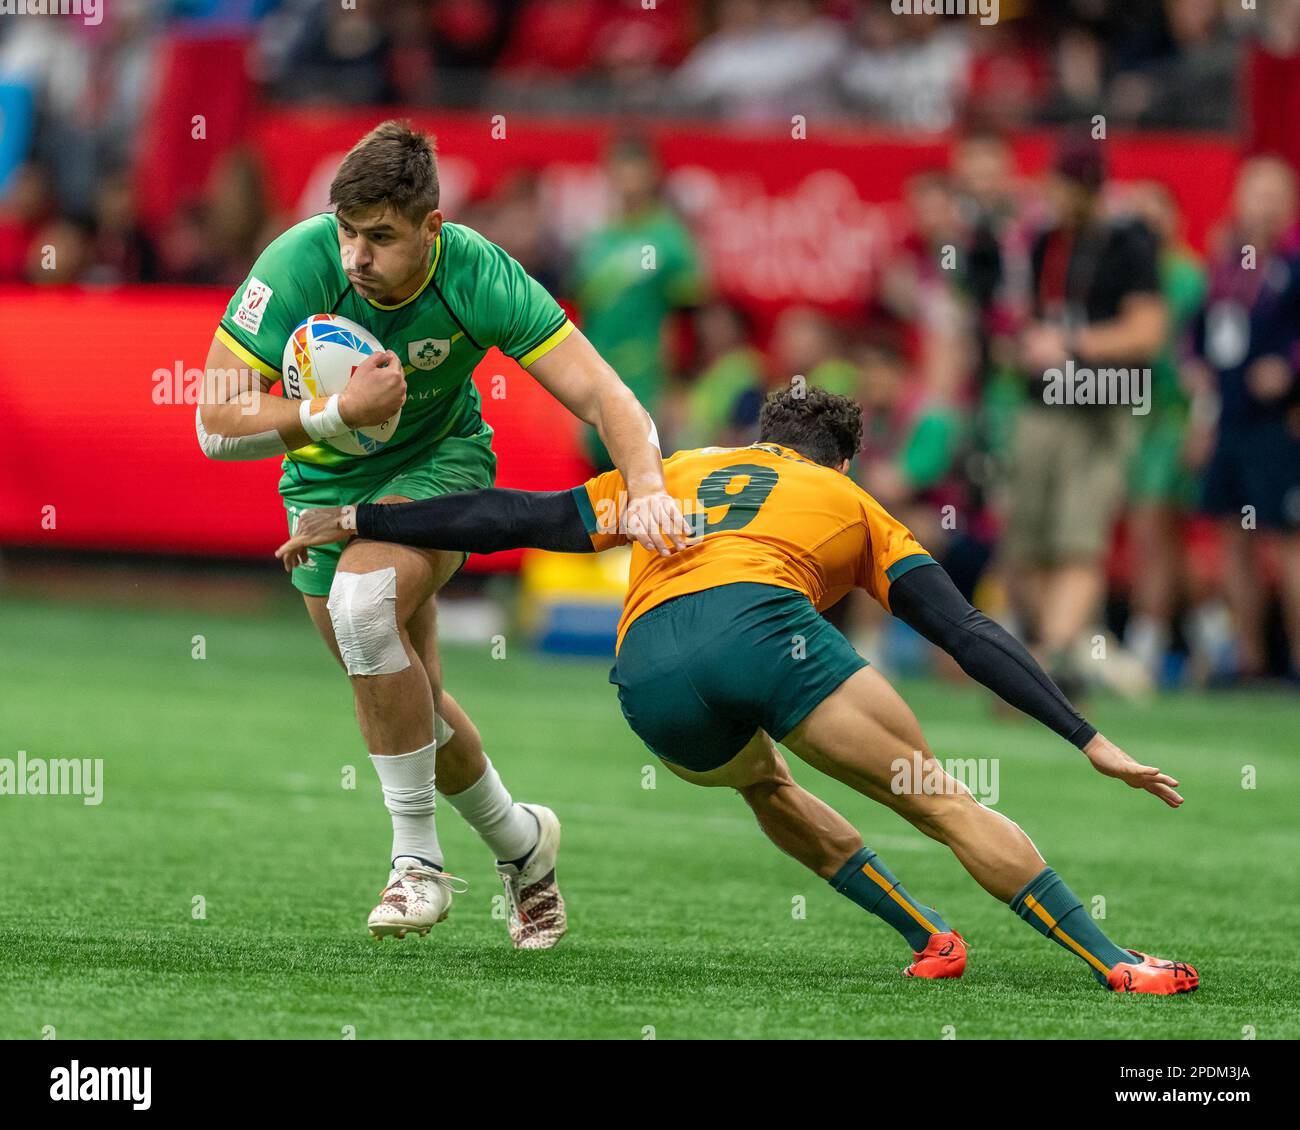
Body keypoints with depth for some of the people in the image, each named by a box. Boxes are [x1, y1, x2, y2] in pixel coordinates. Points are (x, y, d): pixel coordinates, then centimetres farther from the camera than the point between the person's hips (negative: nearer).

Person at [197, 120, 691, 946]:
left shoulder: (478, 277, -29)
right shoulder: (299, 265, -29)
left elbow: (602, 395, -29)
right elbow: (218, 426, -28)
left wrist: (648, 487, -48)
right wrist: (339, 412, -42)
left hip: (437, 461, -3)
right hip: (323, 484, 3)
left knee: (363, 600, -32)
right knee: (407, 698, 10)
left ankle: (418, 859, -20)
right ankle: (520, 841, 38)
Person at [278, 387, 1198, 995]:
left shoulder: (679, 471, 36)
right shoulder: (853, 505, 31)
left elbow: (517, 518, 29)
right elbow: (969, 635, 21)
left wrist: (354, 522, 34)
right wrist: (1090, 741, 19)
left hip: (647, 677, 3)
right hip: (761, 624, -3)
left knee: (764, 784, 33)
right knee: (945, 804, 1)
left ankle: (930, 938, 27)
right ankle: (1116, 963, -9)